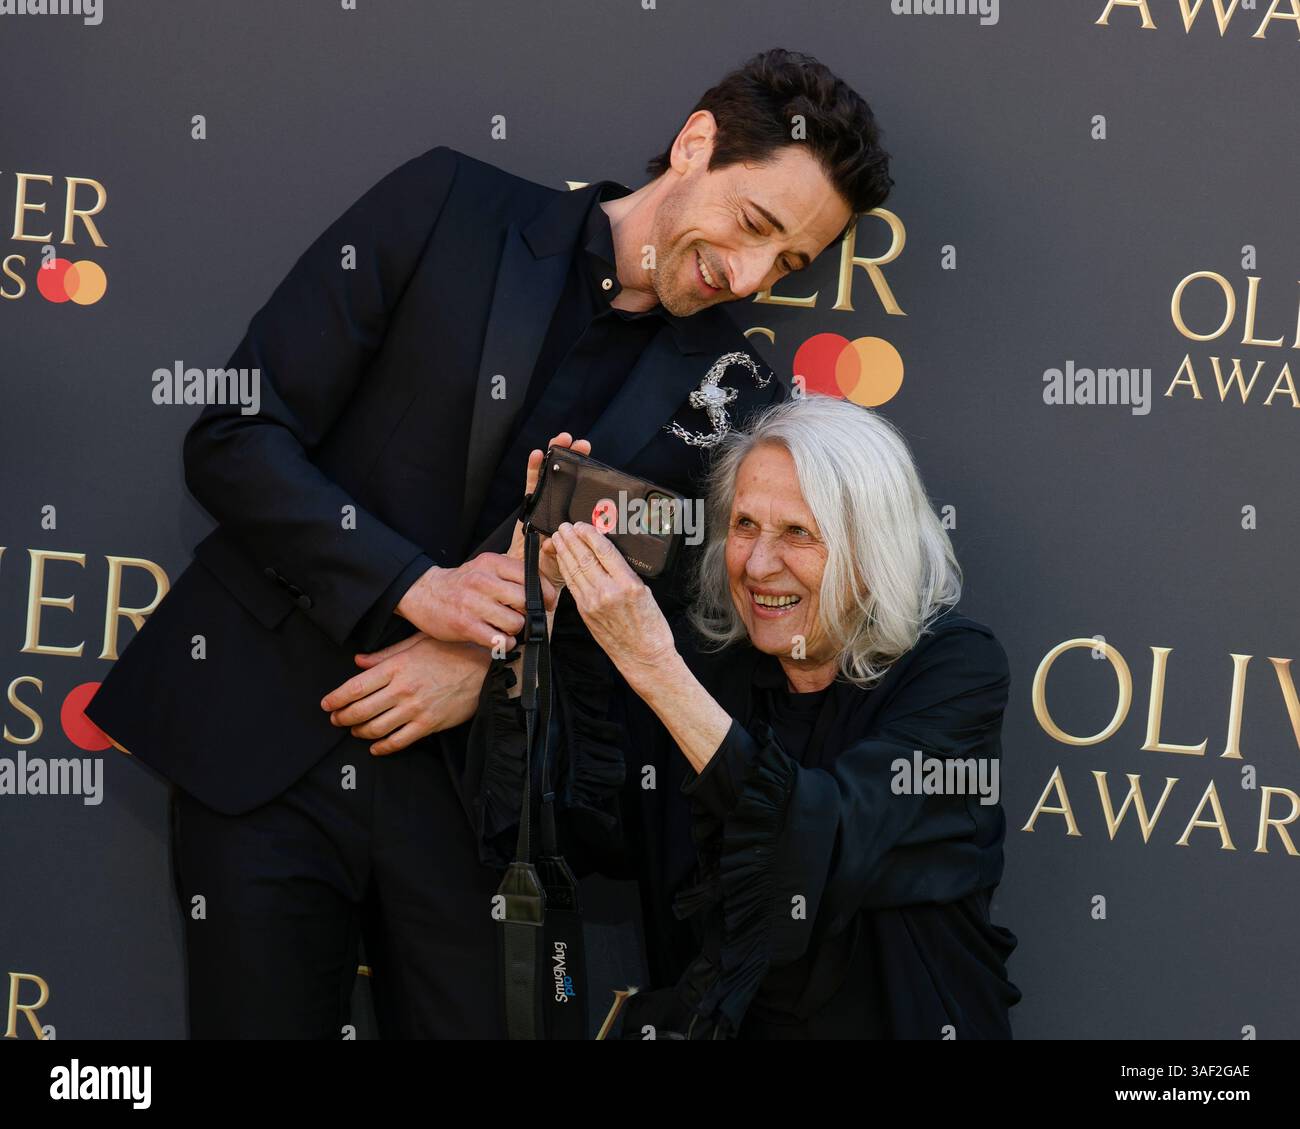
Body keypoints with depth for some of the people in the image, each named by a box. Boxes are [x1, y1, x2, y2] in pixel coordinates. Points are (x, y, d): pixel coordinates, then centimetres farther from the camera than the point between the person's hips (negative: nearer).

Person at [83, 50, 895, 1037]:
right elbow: (234, 437, -5)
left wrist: (492, 665, -11)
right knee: (264, 1023, 1)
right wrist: (414, 587, -15)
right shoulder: (450, 207, -2)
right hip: (267, 741, -2)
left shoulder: (732, 392, 4)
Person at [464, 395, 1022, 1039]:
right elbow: (534, 834, -7)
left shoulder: (955, 667, -7)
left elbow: (831, 848, -22)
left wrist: (652, 665, -25)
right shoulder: (705, 655, 1)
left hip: (900, 1023, -1)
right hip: (714, 1021, 1)